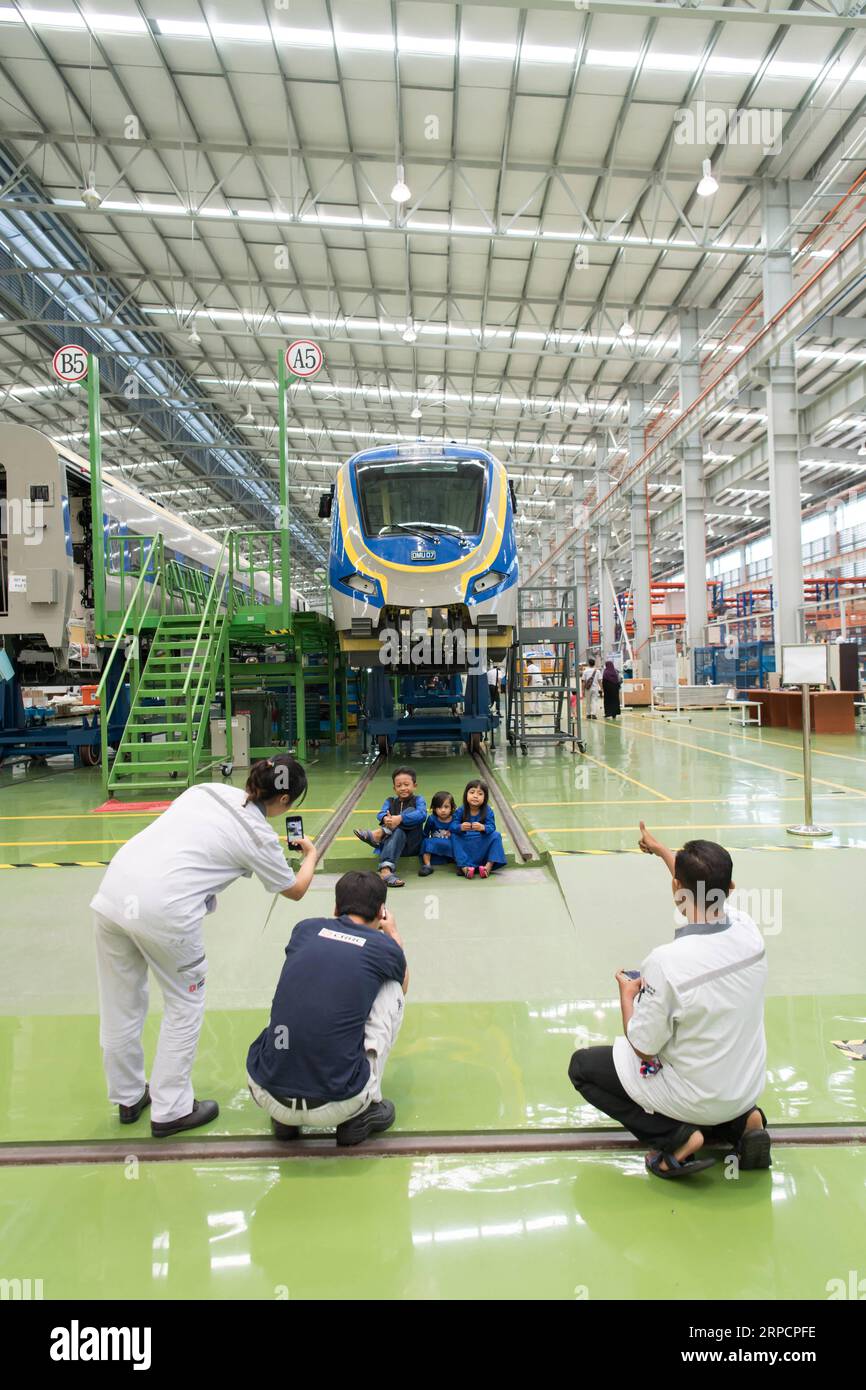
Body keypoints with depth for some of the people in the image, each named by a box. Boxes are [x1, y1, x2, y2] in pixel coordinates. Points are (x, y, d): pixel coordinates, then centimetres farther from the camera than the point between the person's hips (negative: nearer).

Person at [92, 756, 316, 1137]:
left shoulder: (207, 789, 12)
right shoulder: (260, 837, 1)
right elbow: (295, 890, 18)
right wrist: (310, 855, 36)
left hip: (113, 891, 6)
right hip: (163, 910, -6)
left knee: (120, 1006, 21)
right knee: (184, 1006, 18)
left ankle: (128, 1097, 40)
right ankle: (170, 1110, 28)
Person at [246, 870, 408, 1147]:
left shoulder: (305, 929, 7)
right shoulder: (385, 947, 2)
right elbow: (404, 983, 28)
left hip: (265, 1094, 3)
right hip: (337, 1106, -3)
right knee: (391, 989, 16)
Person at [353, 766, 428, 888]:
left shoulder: (418, 800, 3)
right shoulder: (390, 801, 12)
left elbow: (422, 815, -20)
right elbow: (381, 814, -9)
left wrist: (400, 818, -35)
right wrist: (385, 819, -35)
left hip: (412, 844, -1)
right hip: (394, 839, 2)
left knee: (411, 811, -24)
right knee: (398, 832, -35)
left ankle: (379, 833, -34)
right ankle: (385, 870, -53)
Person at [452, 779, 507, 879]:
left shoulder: (487, 811, -10)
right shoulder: (460, 811, -10)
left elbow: (492, 827, -20)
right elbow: (453, 826, -18)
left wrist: (483, 827, -43)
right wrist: (460, 827, -42)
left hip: (483, 845, 0)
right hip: (464, 845, 0)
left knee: (496, 836, -21)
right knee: (454, 837, -24)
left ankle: (488, 866, -25)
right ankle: (464, 867, -32)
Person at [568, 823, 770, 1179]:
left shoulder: (665, 961, -33)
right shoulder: (749, 932, -16)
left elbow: (644, 1049, -19)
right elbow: (708, 889, 8)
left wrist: (627, 994, -2)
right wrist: (660, 849, 22)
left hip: (696, 1097, -6)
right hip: (748, 1089, 6)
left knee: (582, 1065, 11)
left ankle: (676, 1138, 0)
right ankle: (742, 1121, 14)